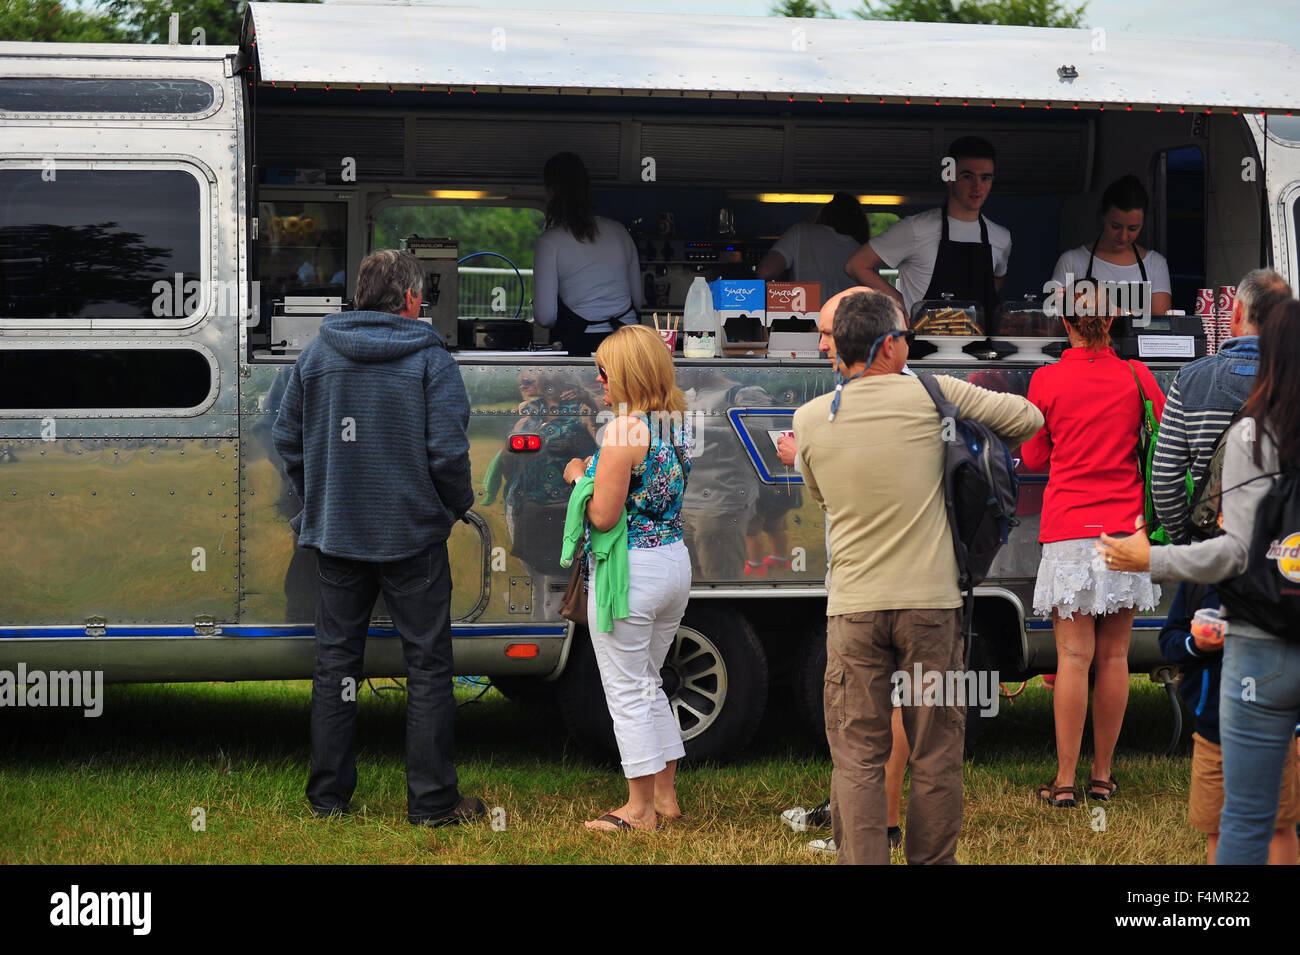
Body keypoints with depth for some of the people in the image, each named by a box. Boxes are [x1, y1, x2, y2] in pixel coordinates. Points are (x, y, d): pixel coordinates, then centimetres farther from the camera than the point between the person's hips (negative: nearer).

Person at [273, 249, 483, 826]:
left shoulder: (316, 355, 4)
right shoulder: (429, 358, -9)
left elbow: (287, 440, 7)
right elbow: (448, 451, -14)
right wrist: (457, 505, 3)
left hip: (335, 534, 4)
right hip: (413, 535, -4)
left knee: (336, 661, 12)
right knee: (427, 665, 4)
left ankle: (329, 795, 16)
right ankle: (432, 801, 5)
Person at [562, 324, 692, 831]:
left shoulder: (624, 430, -19)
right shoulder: (673, 427, 7)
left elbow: (604, 515, -20)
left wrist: (579, 477, -3)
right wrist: (597, 474, 15)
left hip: (628, 571, -9)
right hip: (676, 562, 9)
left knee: (627, 691, 2)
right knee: (648, 683, 21)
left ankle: (640, 810, 9)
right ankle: (665, 796, 26)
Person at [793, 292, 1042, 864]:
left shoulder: (810, 419, 2)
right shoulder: (930, 395, -4)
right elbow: (1028, 418, 4)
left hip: (853, 607, 1)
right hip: (929, 602, -1)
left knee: (857, 758, 4)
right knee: (935, 756, 9)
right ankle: (931, 861, 16)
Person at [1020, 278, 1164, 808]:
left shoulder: (1047, 380, -4)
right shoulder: (1137, 377, 1)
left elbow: (1033, 457, 6)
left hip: (1069, 532, -2)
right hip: (1126, 531, 2)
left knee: (1073, 657, -3)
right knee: (1114, 656, 7)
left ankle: (1065, 780, -2)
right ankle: (1103, 774, 13)